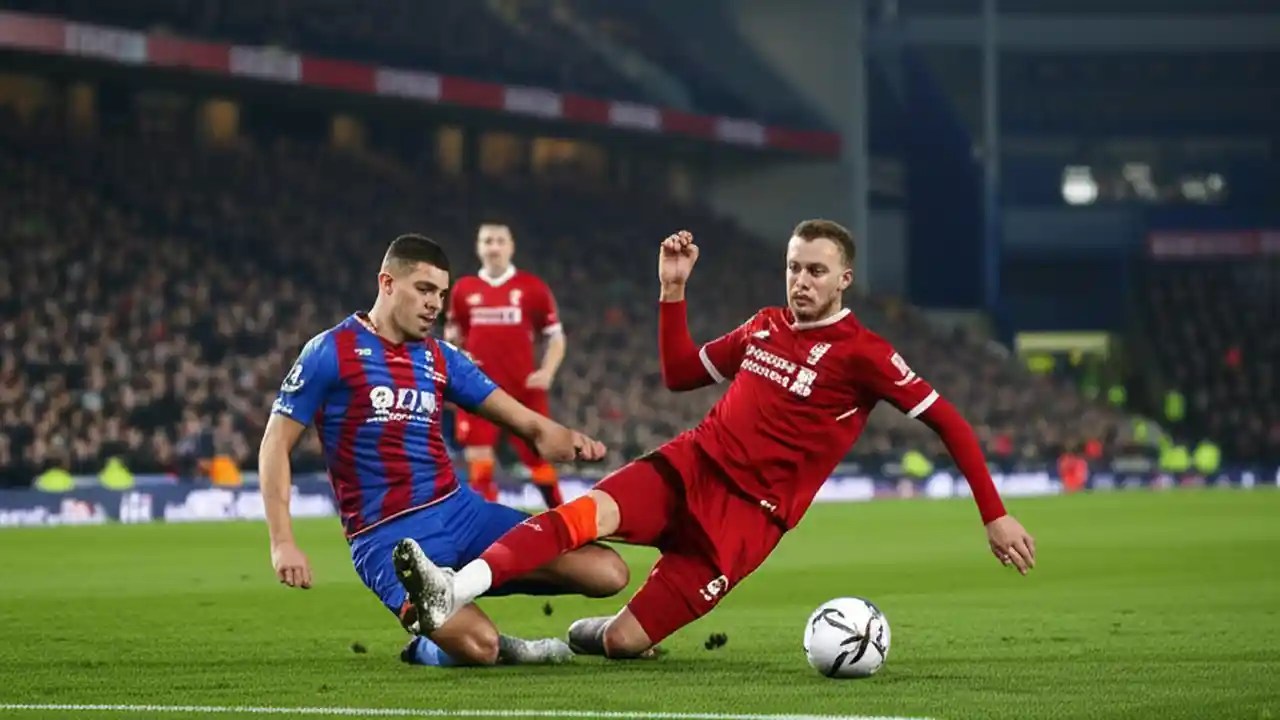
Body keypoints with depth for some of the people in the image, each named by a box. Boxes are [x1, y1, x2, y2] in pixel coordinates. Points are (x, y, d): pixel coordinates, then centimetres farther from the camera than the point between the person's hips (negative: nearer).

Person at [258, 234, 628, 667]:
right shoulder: (331, 353, -2)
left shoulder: (440, 358, 14)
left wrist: (568, 442, -11)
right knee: (479, 646, -33)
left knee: (607, 572, -7)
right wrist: (283, 543, -12)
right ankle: (426, 647, 4)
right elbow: (276, 446, -2)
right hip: (387, 535, -7)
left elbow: (528, 423, 12)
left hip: (459, 511, 7)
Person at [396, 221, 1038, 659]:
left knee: (623, 644, -13)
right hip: (689, 466, 5)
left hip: (747, 515, -5)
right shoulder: (765, 326, 14)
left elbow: (947, 421, -7)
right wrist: (673, 289, 13)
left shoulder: (859, 353, -6)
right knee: (591, 513, -30)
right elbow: (679, 372, 25)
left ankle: (599, 633, 22)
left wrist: (995, 515, -12)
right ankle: (453, 592, -37)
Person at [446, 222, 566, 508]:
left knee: (539, 458, 4)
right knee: (479, 462, -6)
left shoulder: (532, 288, 0)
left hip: (523, 389, -2)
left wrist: (547, 372, -9)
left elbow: (556, 336, 6)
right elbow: (452, 337, 19)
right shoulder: (464, 290, 7)